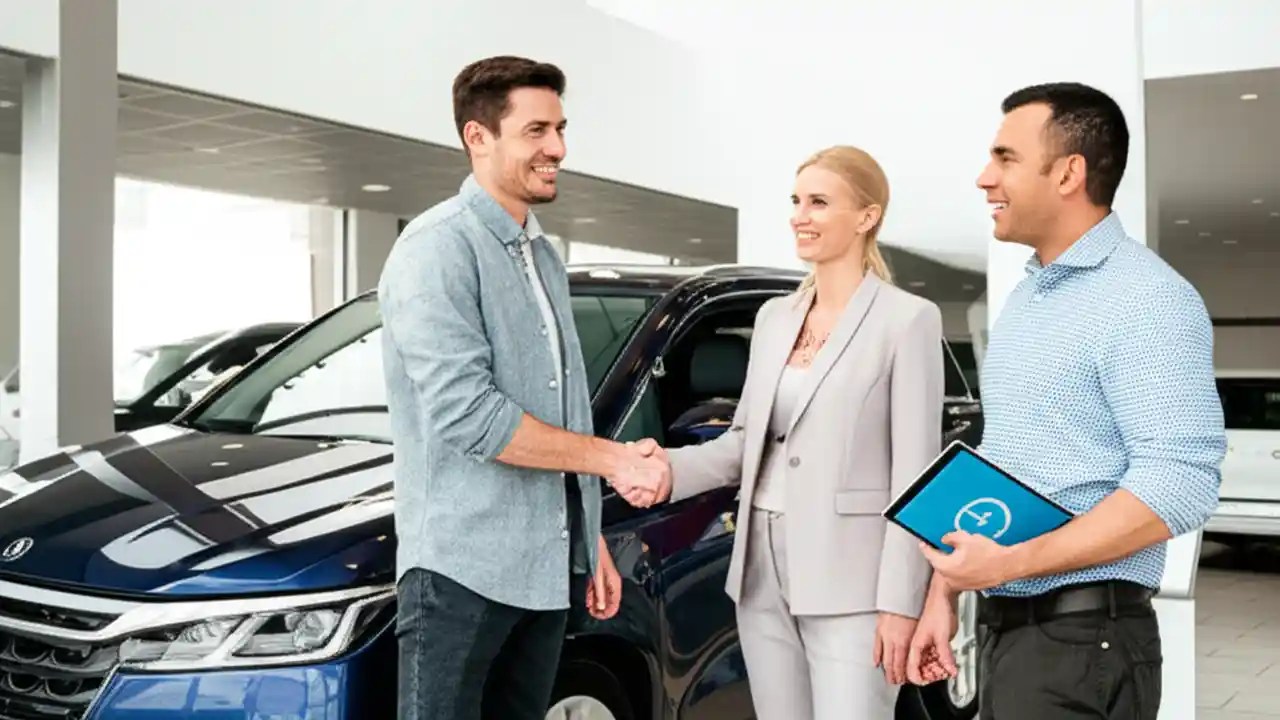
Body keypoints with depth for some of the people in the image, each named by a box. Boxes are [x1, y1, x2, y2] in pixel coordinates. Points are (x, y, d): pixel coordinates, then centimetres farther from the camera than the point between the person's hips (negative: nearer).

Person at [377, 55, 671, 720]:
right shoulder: (438, 248, -13)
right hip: (462, 566, -8)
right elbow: (465, 413, -22)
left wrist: (591, 541, 17)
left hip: (545, 567, 8)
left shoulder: (542, 254, 15)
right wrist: (613, 458, -16)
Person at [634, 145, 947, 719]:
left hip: (850, 582, -6)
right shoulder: (774, 316, 12)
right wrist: (671, 466, -3)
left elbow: (914, 473, -11)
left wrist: (900, 602, -14)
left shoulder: (908, 319, -7)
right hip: (763, 572, 6)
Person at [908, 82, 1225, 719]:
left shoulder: (1146, 300, -14)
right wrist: (944, 592, 10)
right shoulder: (1024, 299, 13)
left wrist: (1012, 562, -23)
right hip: (1004, 627, 8)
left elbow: (1181, 485, -22)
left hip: (1082, 638, -8)